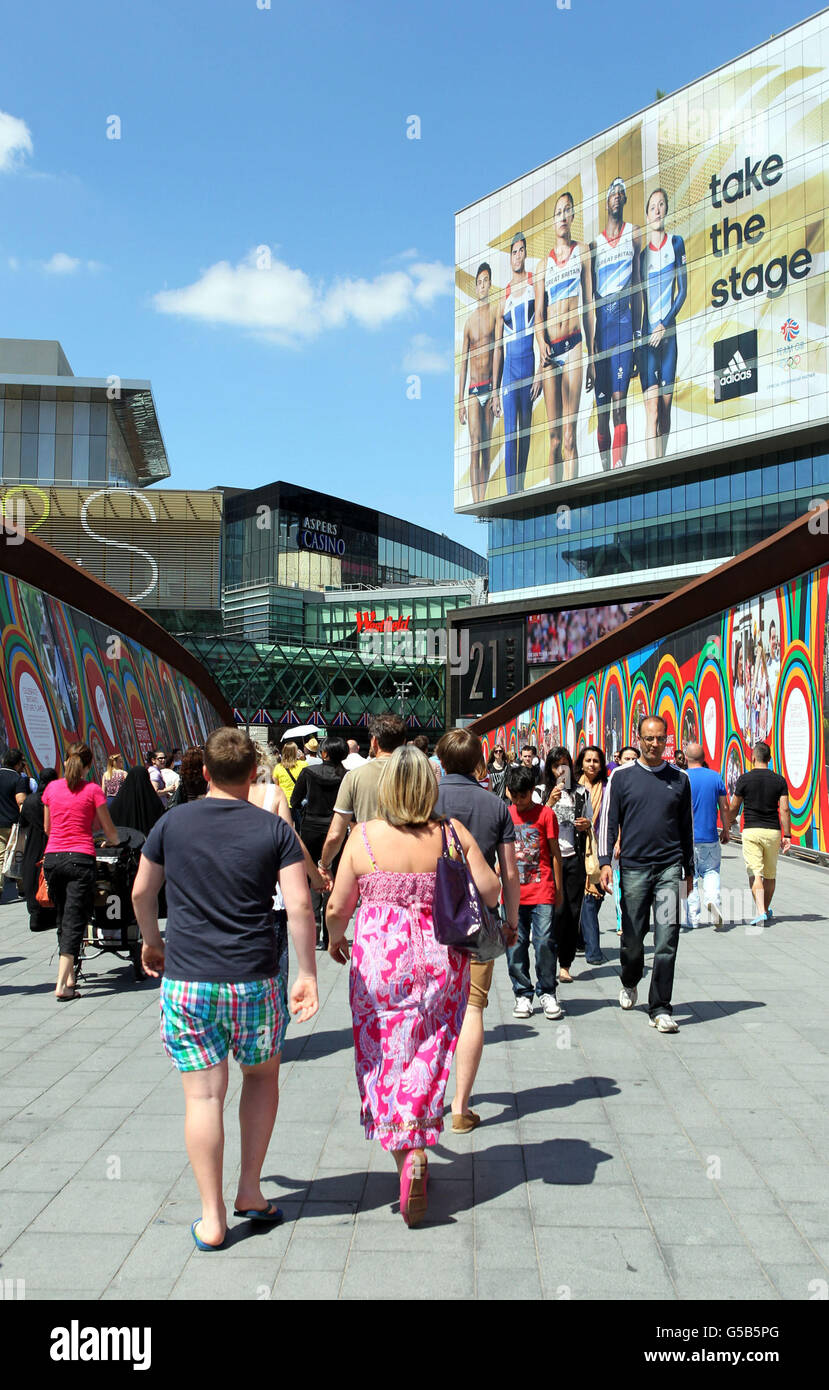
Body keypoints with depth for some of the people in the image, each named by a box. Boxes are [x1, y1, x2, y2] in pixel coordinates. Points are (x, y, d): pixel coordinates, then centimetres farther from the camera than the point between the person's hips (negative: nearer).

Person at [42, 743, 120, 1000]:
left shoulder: (52, 787, 7)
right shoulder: (92, 790, -3)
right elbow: (110, 831, 4)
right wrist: (113, 841, 27)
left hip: (52, 858, 4)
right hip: (80, 858, -4)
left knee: (62, 919, 17)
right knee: (74, 921, -3)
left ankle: (69, 977, 22)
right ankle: (62, 985, -10)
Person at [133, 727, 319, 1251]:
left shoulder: (173, 823, 0)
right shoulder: (274, 829, -4)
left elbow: (141, 892, 9)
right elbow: (300, 905, -10)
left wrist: (153, 941, 26)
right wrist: (307, 974, -3)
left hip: (186, 978, 1)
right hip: (255, 979, 0)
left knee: (204, 1094, 6)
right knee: (262, 1075, 21)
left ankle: (212, 1218, 13)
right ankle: (250, 1190, 23)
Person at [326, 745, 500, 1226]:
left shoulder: (365, 837, -9)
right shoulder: (453, 834, -6)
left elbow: (338, 907, -3)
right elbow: (491, 892, -1)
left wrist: (335, 937, 17)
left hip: (380, 960, -1)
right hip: (441, 962, 2)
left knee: (387, 1058, 10)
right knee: (428, 1058, 14)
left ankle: (408, 1156, 2)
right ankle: (417, 1151, 11)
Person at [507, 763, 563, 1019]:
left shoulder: (545, 814, 1)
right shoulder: (505, 814, 9)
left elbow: (555, 853, 4)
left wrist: (558, 888, 3)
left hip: (542, 891, -3)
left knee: (544, 941, -5)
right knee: (515, 944, 4)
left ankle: (547, 992, 11)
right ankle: (523, 994, 15)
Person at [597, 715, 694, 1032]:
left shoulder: (679, 779, 8)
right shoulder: (622, 776, 3)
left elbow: (686, 828, 16)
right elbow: (608, 821, 2)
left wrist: (689, 870, 17)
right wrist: (606, 861, -8)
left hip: (670, 868, 1)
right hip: (633, 867, 0)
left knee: (667, 939, -7)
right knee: (632, 938, 8)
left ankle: (660, 1009, 1)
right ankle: (630, 983, 38)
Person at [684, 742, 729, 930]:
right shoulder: (715, 777, 2)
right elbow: (724, 807, 6)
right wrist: (725, 830, 18)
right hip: (709, 837, 2)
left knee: (690, 876, 7)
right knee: (711, 871, 14)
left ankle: (694, 918, 7)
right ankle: (713, 899, -14)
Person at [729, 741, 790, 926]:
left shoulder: (744, 779, -4)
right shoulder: (779, 780, 2)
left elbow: (733, 809, 2)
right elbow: (785, 810, -4)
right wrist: (787, 836, 0)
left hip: (751, 830, -3)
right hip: (773, 831, 3)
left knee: (755, 873, -6)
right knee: (770, 874, 16)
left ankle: (760, 911, -21)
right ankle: (766, 910, 29)